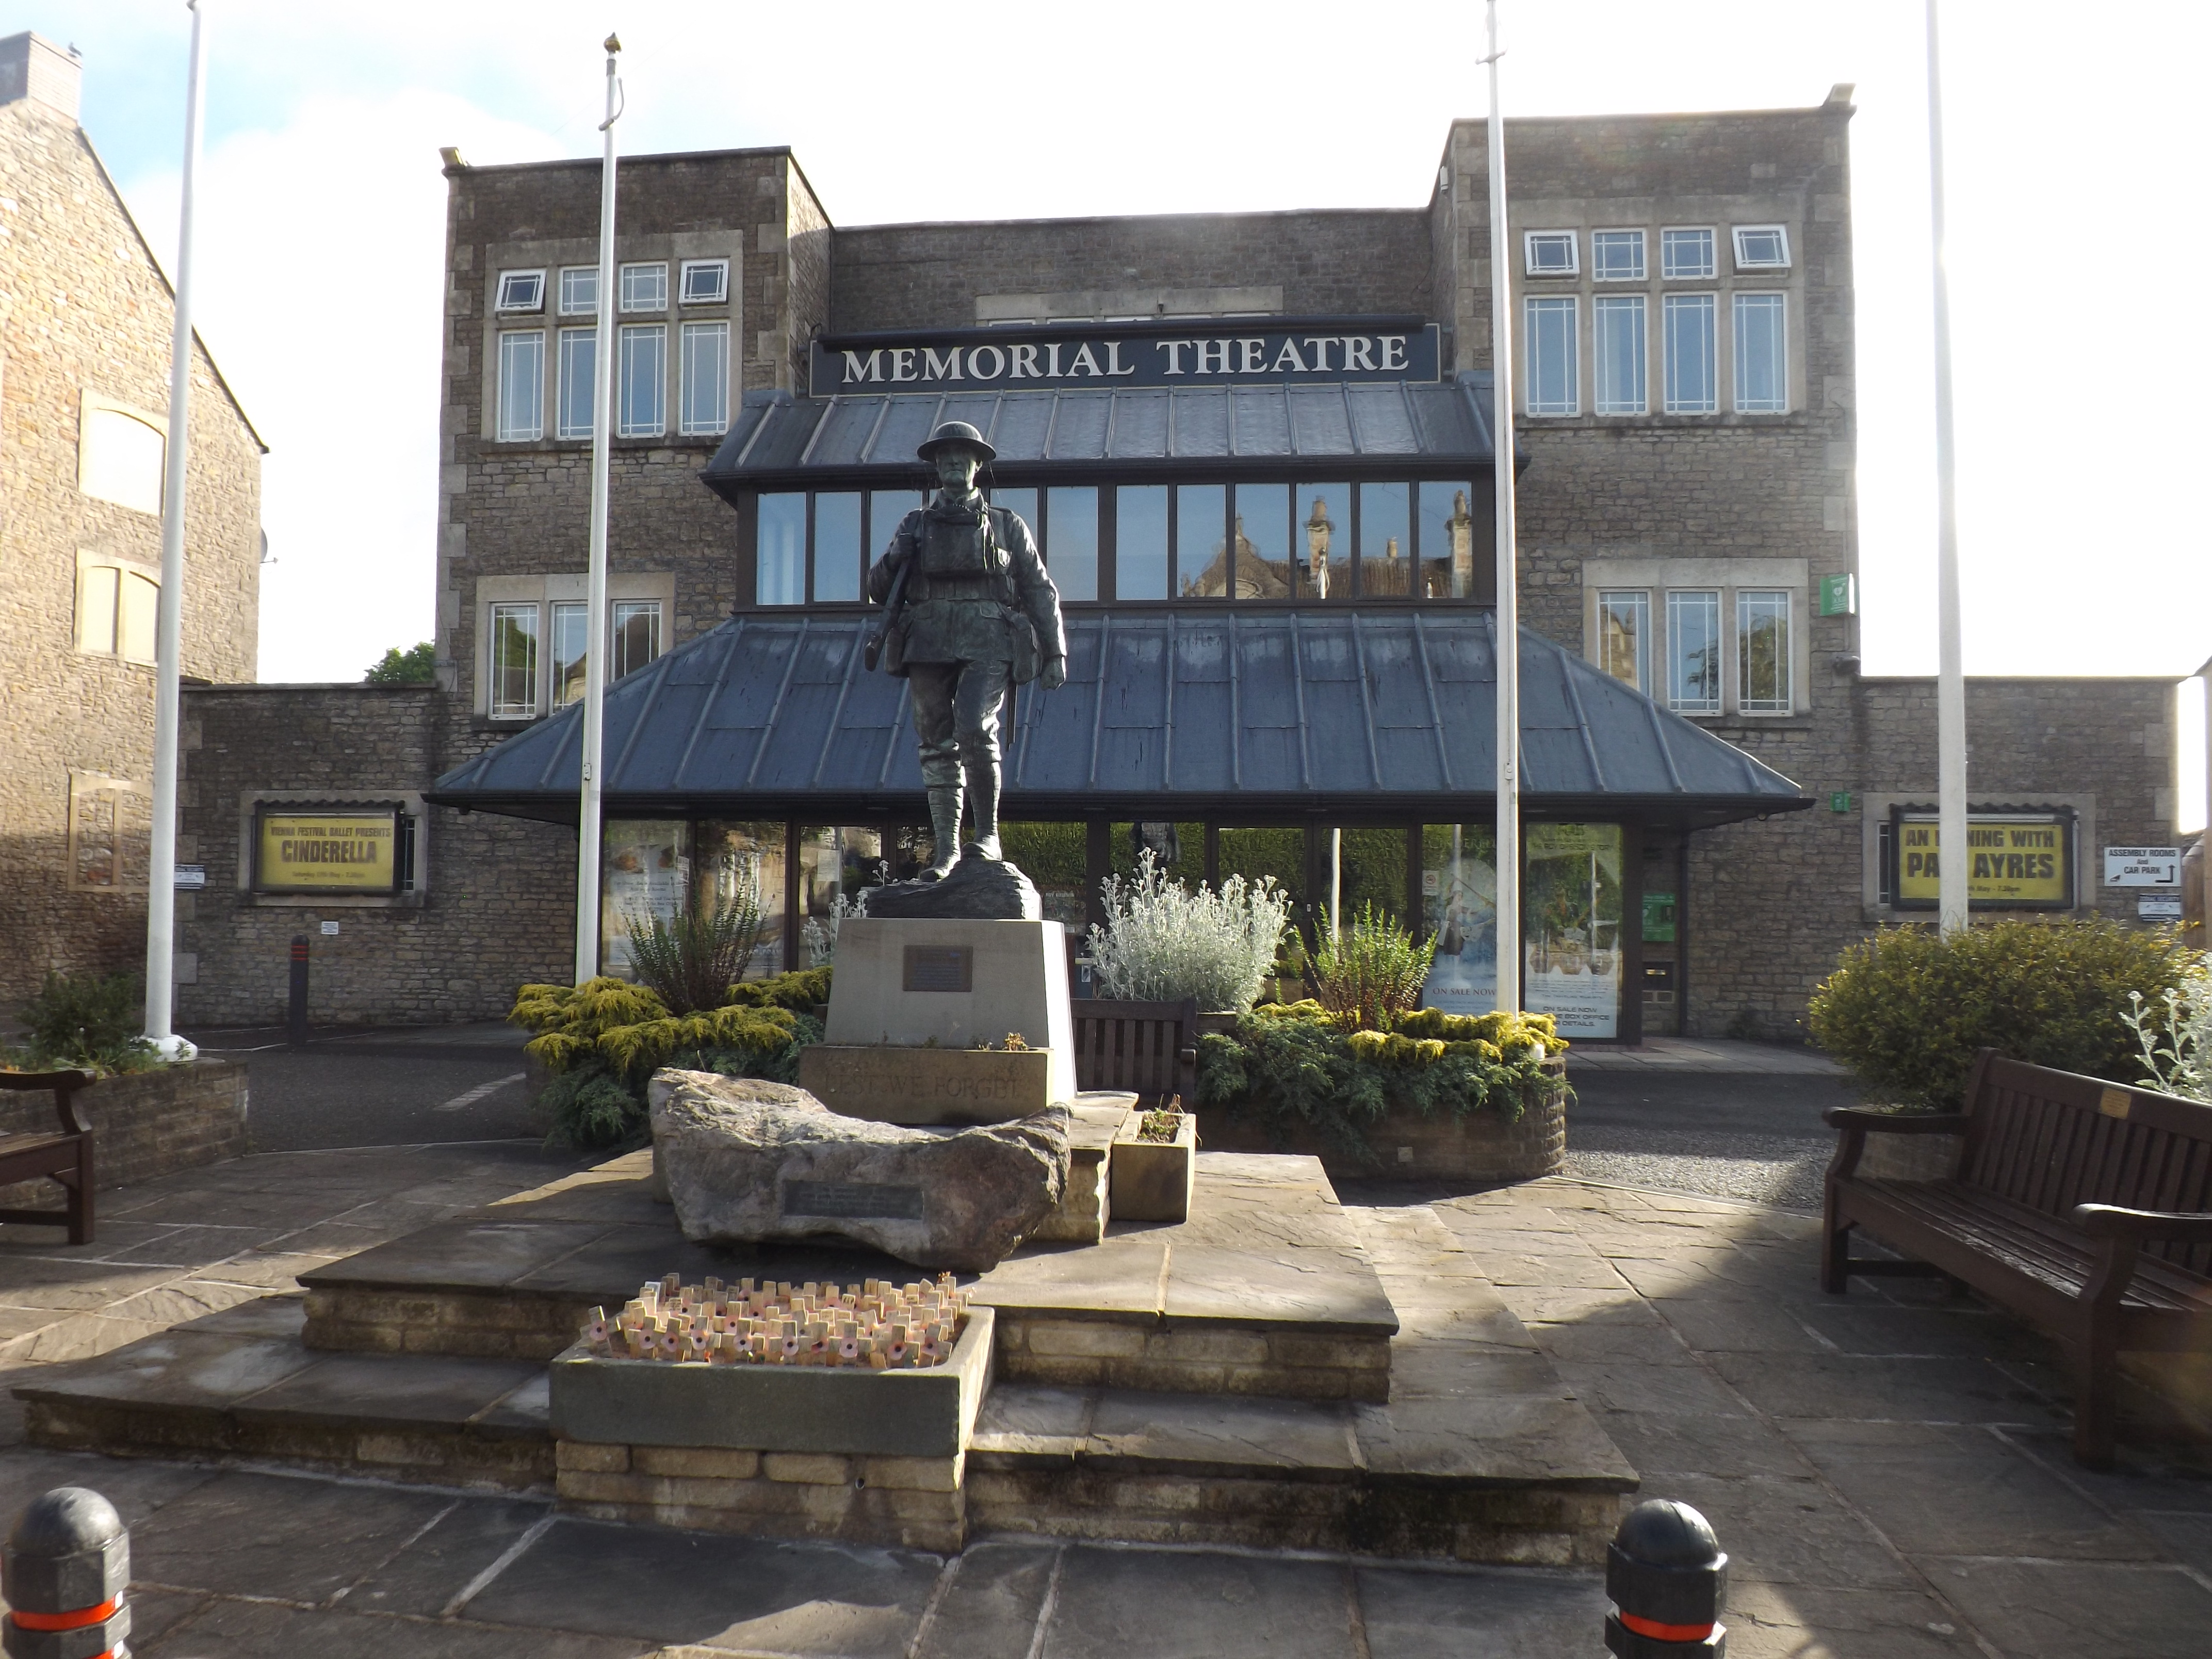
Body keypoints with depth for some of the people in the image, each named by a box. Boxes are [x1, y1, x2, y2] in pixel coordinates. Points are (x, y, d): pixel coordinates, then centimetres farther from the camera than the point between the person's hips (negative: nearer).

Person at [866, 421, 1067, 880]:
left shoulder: (1007, 525, 15)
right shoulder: (915, 526, 18)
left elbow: (1040, 592, 14)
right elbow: (879, 590, 15)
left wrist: (1055, 652, 5)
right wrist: (893, 562, -7)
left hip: (988, 646, -2)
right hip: (929, 645, 3)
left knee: (975, 731, -23)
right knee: (938, 746, 1)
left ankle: (988, 835, -10)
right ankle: (947, 850, 7)